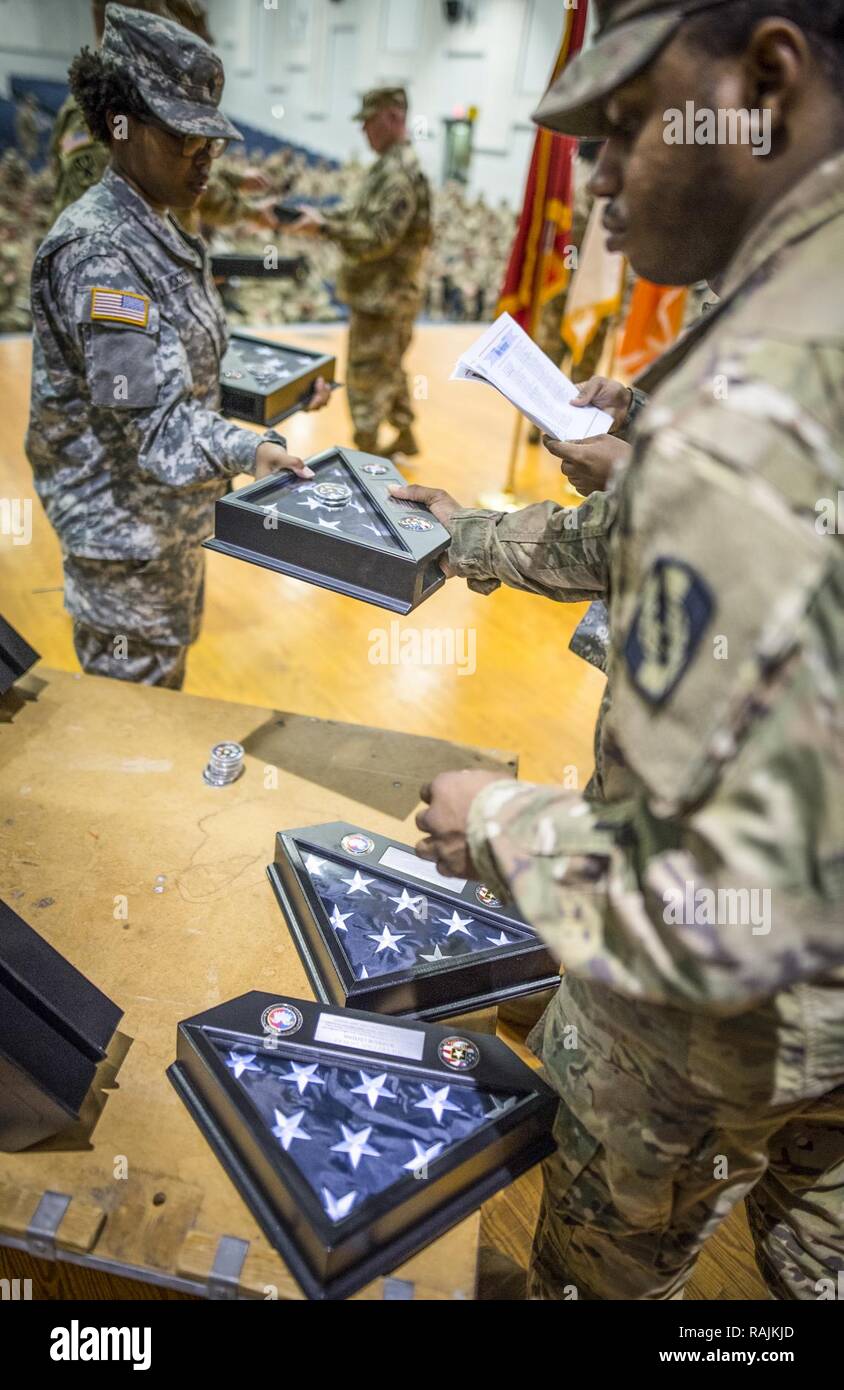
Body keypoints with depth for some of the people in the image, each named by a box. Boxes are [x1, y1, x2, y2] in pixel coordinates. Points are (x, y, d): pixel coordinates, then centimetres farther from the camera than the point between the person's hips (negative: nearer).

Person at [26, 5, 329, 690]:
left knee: (168, 682, 26)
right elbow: (150, 412, -30)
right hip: (125, 525, -10)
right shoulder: (97, 250, -22)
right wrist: (249, 451, -43)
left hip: (175, 513, 10)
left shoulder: (165, 235, 10)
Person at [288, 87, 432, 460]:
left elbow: (378, 237, -26)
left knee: (365, 376, -2)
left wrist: (324, 227, -27)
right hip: (390, 291, 10)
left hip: (381, 295, -10)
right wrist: (320, 216, 4)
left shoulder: (400, 172, -19)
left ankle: (366, 452, 7)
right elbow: (362, 215, 17)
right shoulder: (391, 166, 13)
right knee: (389, 369, 21)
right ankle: (405, 435, 33)